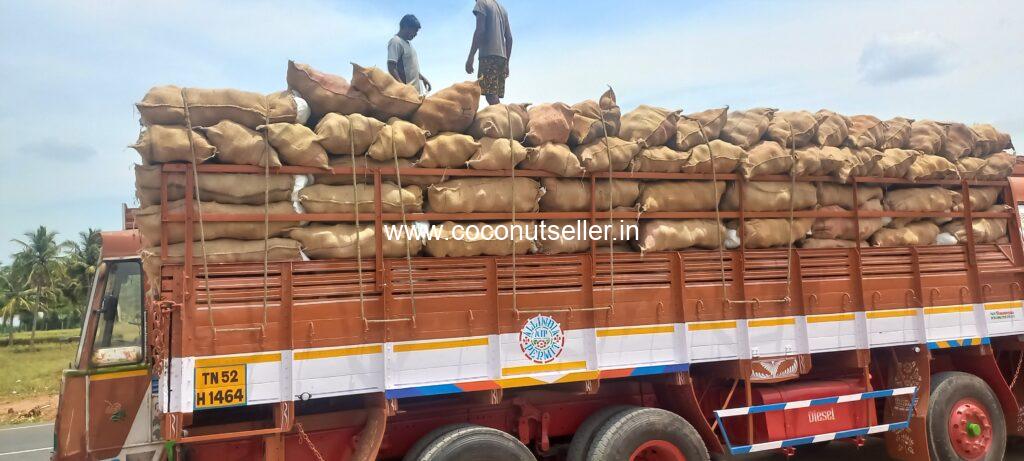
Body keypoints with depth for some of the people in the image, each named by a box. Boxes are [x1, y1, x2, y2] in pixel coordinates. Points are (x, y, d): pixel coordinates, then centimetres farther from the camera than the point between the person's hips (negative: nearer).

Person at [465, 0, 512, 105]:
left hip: (489, 55, -7)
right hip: (502, 56, 7)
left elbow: (480, 30, -11)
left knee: (490, 94, -15)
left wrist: (471, 56, -13)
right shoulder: (502, 9, 24)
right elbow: (509, 38, 21)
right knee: (495, 96, 4)